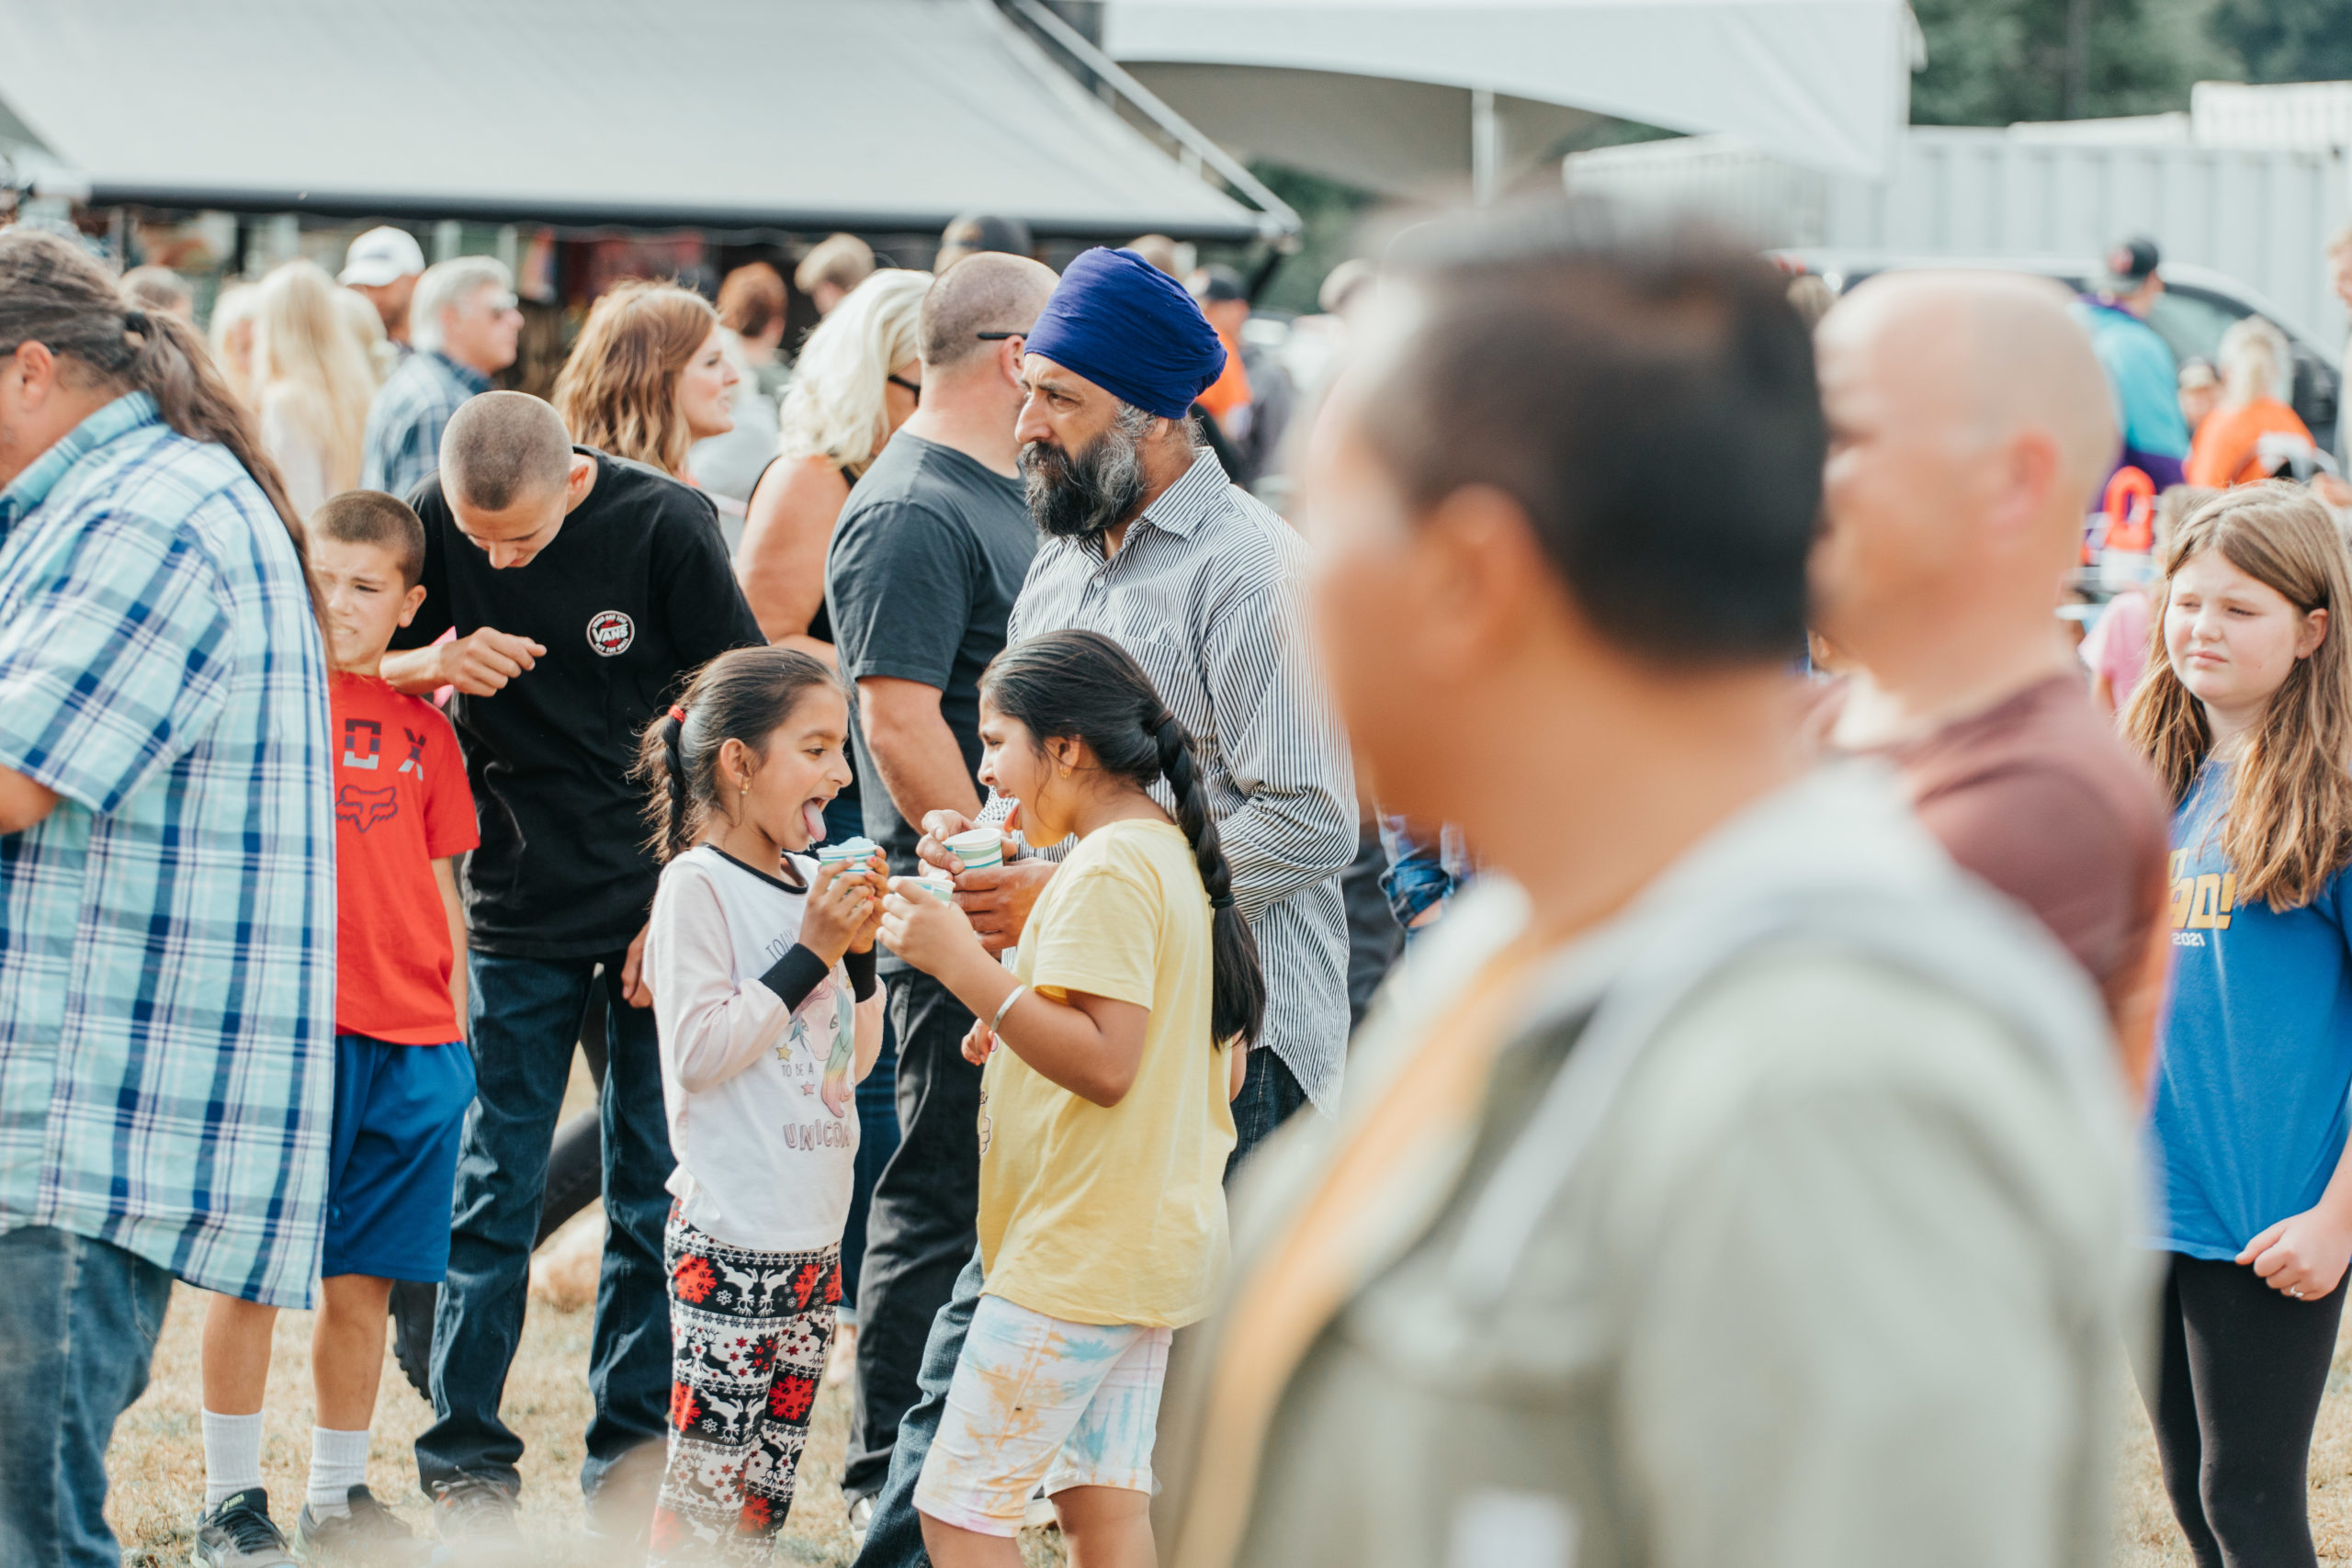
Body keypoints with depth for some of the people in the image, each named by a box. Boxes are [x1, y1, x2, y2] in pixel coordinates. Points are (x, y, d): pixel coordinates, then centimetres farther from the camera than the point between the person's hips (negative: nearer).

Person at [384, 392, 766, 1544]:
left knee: (655, 1191, 2)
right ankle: (466, 1466, 9)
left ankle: (631, 1460, 13)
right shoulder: (433, 523, -5)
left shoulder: (662, 527, -10)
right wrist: (433, 662, -17)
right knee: (493, 1188, 0)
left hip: (658, 903, -1)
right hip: (521, 909, 1)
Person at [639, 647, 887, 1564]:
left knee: (766, 1482, 10)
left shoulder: (810, 884, 12)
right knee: (704, 1473, -7)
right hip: (730, 1238, -8)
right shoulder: (698, 884, -9)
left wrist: (859, 954, 2)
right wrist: (810, 953, -15)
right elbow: (698, 1049, -17)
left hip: (813, 1236, 8)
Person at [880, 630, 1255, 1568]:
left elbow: (1105, 1063, -26)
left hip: (1079, 1247, -10)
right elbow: (1224, 1068, 19)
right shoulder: (1173, 856, 15)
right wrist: (1019, 1040, 15)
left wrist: (962, 963, -24)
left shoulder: (1107, 868, -16)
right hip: (1160, 1241, 10)